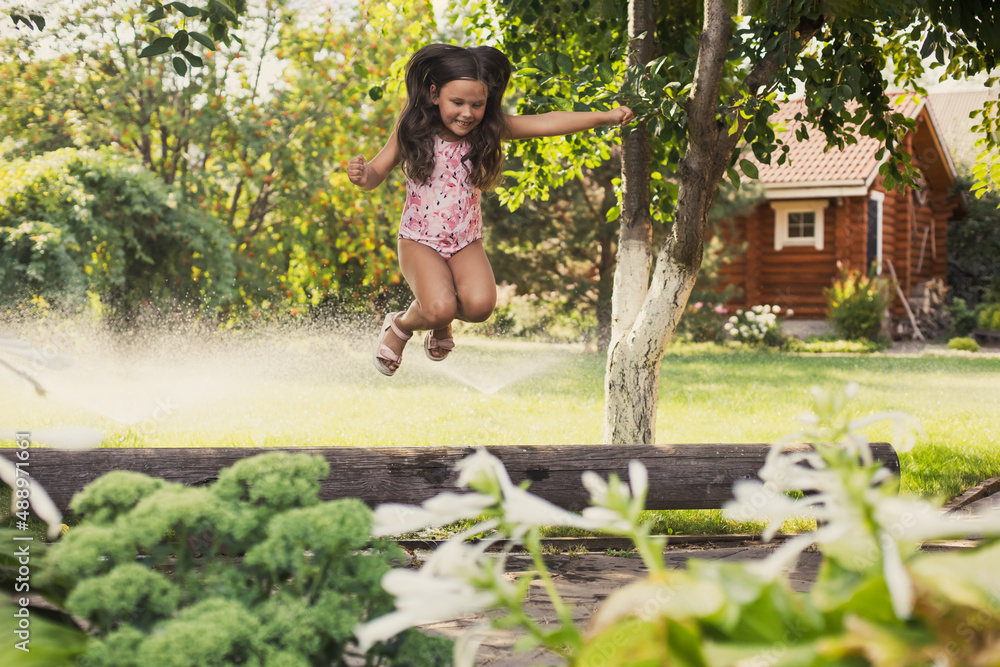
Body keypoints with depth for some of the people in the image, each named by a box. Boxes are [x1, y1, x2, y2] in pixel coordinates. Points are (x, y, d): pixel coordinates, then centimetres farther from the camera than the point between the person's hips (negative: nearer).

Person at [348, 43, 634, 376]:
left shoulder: (488, 131, -5)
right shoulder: (412, 132, -8)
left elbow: (547, 123, -13)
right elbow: (376, 175, -1)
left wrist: (605, 117, -20)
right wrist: (361, 176, -26)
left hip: (467, 242, 2)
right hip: (420, 240, -2)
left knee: (480, 304, -23)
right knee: (439, 307, -25)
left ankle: (441, 324, 13)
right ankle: (400, 325, 11)